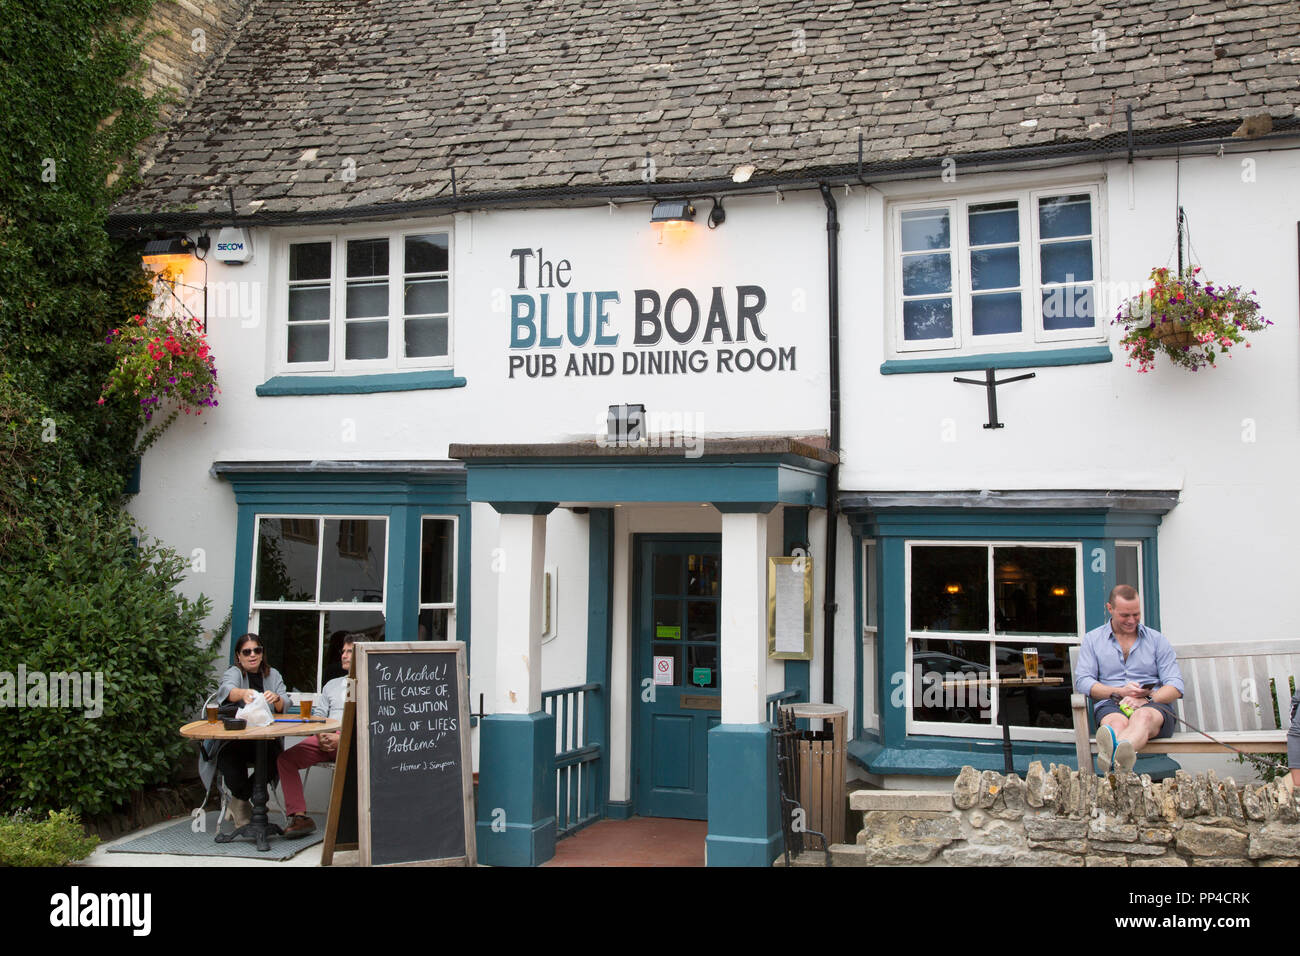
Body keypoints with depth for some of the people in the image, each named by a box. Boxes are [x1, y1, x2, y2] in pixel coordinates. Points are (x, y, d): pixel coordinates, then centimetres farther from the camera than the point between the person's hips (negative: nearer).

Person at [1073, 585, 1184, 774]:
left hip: (1154, 704, -1)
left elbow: (1175, 686, 9)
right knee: (1117, 722, -38)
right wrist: (1119, 692, -9)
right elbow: (1082, 682, 6)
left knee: (1143, 716, -39)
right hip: (1110, 705, 1)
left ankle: (1114, 751, -73)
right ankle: (1122, 758, -73)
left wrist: (1146, 699, -11)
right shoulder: (1092, 639, 18)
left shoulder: (1157, 640, 19)